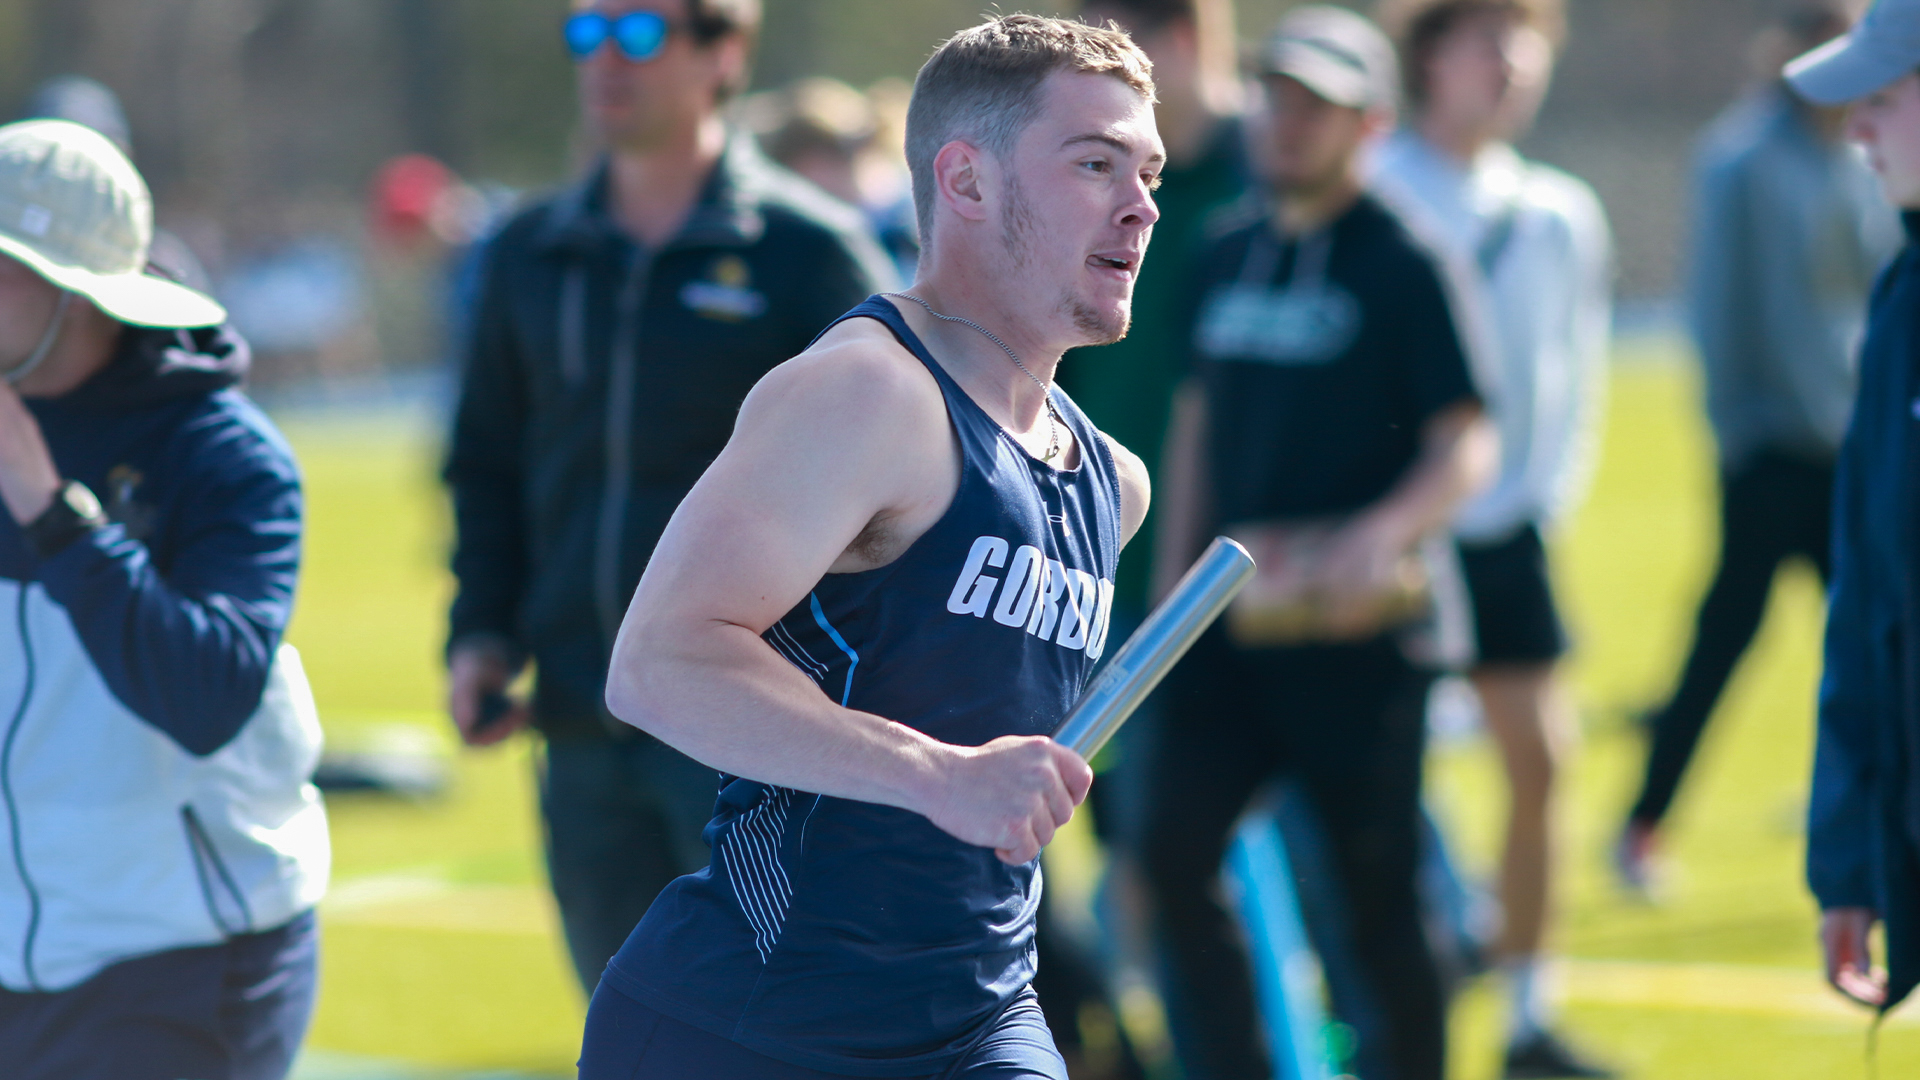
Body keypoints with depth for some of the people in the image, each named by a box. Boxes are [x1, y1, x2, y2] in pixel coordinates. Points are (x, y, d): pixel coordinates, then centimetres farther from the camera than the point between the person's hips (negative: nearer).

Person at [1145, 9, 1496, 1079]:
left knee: (1377, 889, 2)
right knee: (1174, 848, -7)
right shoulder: (1226, 255, 11)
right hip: (1232, 623, 5)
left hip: (1357, 631, -5)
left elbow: (1467, 445, -9)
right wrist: (1174, 584, 16)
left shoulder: (1403, 265, -6)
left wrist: (1383, 534, -26)